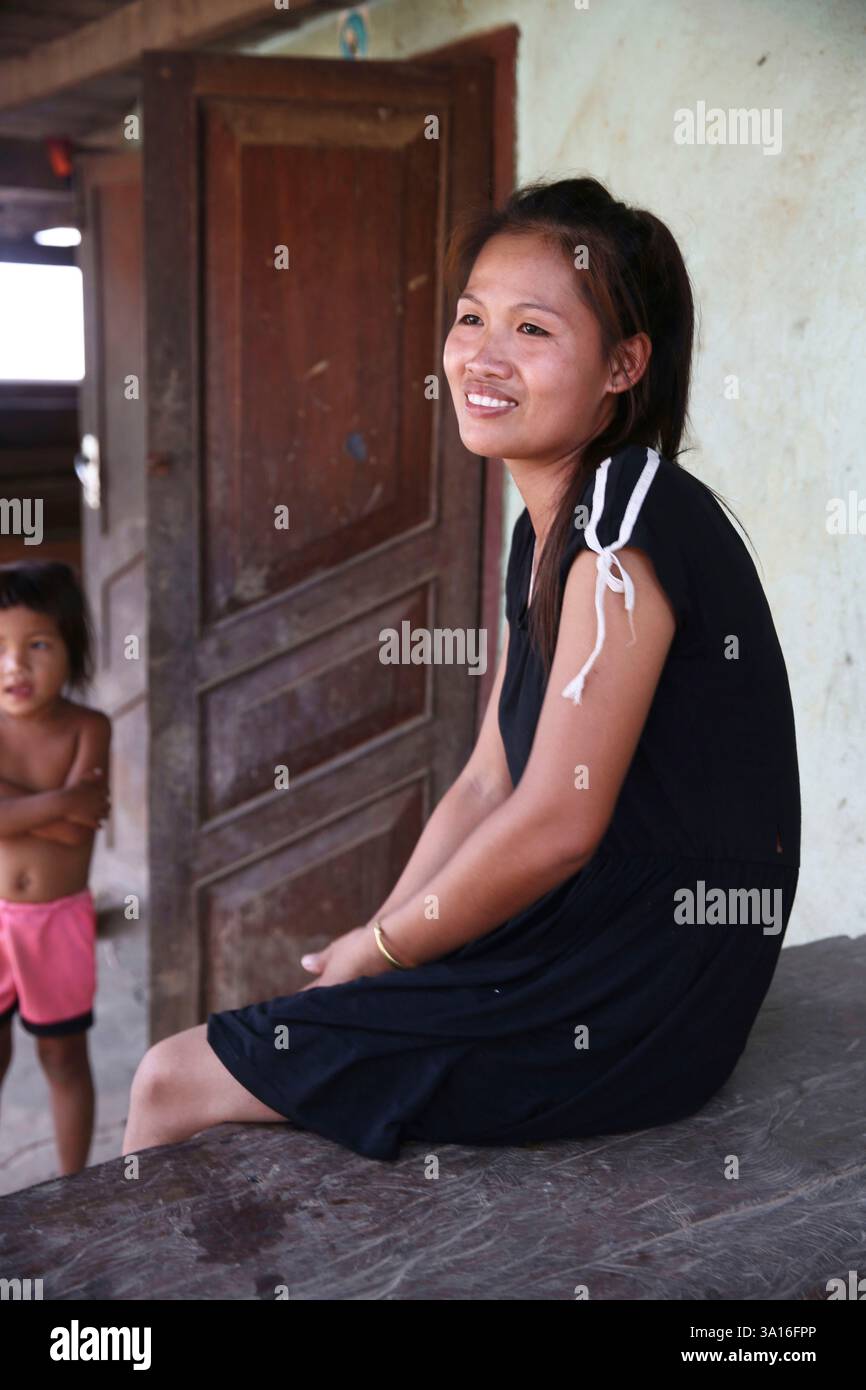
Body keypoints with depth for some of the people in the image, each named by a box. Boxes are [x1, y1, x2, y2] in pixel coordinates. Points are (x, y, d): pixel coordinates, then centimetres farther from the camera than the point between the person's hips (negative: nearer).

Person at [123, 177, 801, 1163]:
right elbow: (487, 783, 11)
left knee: (174, 1081, -5)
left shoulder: (632, 513, -19)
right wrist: (373, 945, 4)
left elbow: (557, 821, -21)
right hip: (567, 947, 9)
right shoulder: (544, 527, 11)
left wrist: (381, 949, -8)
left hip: (634, 1007, -9)